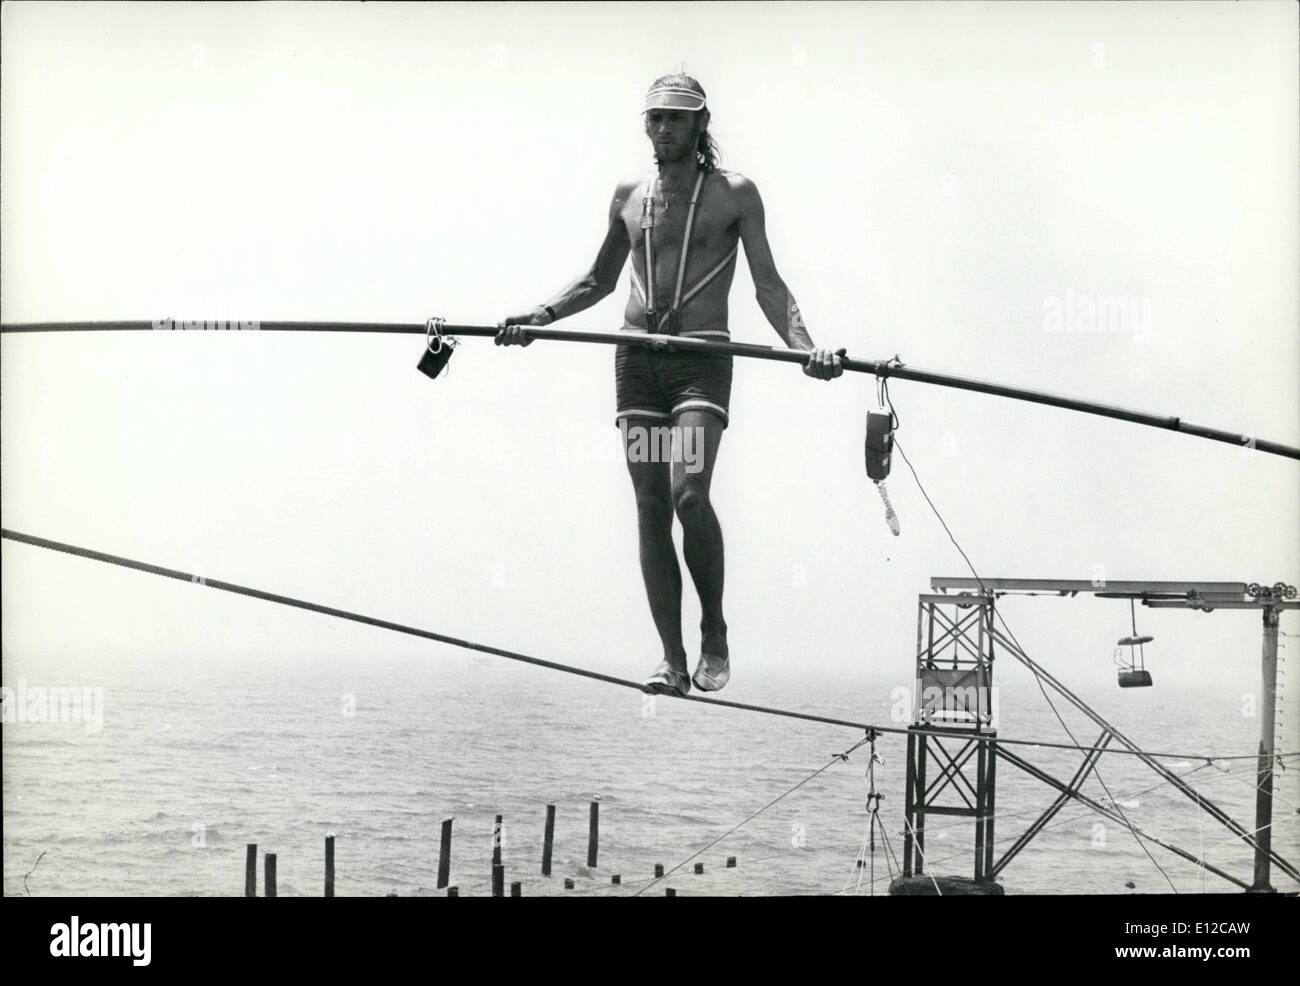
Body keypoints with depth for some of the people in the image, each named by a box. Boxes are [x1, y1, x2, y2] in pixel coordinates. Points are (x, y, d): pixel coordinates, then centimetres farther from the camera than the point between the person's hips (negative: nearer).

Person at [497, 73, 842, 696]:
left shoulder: (733, 194, 4)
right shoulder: (629, 195, 15)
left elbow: (767, 284, 1)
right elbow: (600, 280, 27)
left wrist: (804, 347, -15)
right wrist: (541, 316, 12)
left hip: (702, 358, -4)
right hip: (636, 357, 4)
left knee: (688, 493, -22)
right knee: (650, 506, -2)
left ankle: (715, 633, -3)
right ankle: (673, 661, 0)